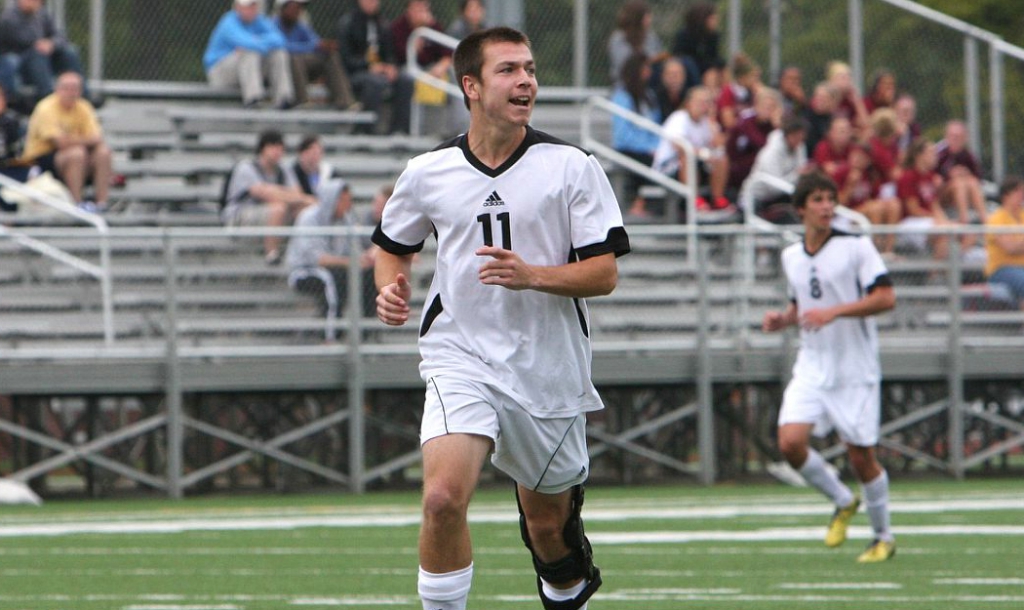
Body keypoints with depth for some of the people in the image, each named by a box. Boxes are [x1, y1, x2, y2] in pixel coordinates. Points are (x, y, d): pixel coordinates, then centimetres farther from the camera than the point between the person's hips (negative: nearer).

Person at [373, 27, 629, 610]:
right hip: (460, 359, 0)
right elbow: (393, 245, 21)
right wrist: (391, 287, -1)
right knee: (444, 498, -24)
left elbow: (603, 273, -6)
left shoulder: (573, 167, -3)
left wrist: (533, 275, -23)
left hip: (549, 370, 0)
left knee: (547, 523, 13)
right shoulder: (428, 172, 2)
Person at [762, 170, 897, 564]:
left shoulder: (857, 247, -7)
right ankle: (843, 502, 11)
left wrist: (835, 312, -23)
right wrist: (784, 319, 3)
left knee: (861, 457, -2)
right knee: (790, 442, -15)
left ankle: (883, 537, 20)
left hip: (856, 368, -4)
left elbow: (886, 298, -14)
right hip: (812, 366, 4)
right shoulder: (791, 257, 10)